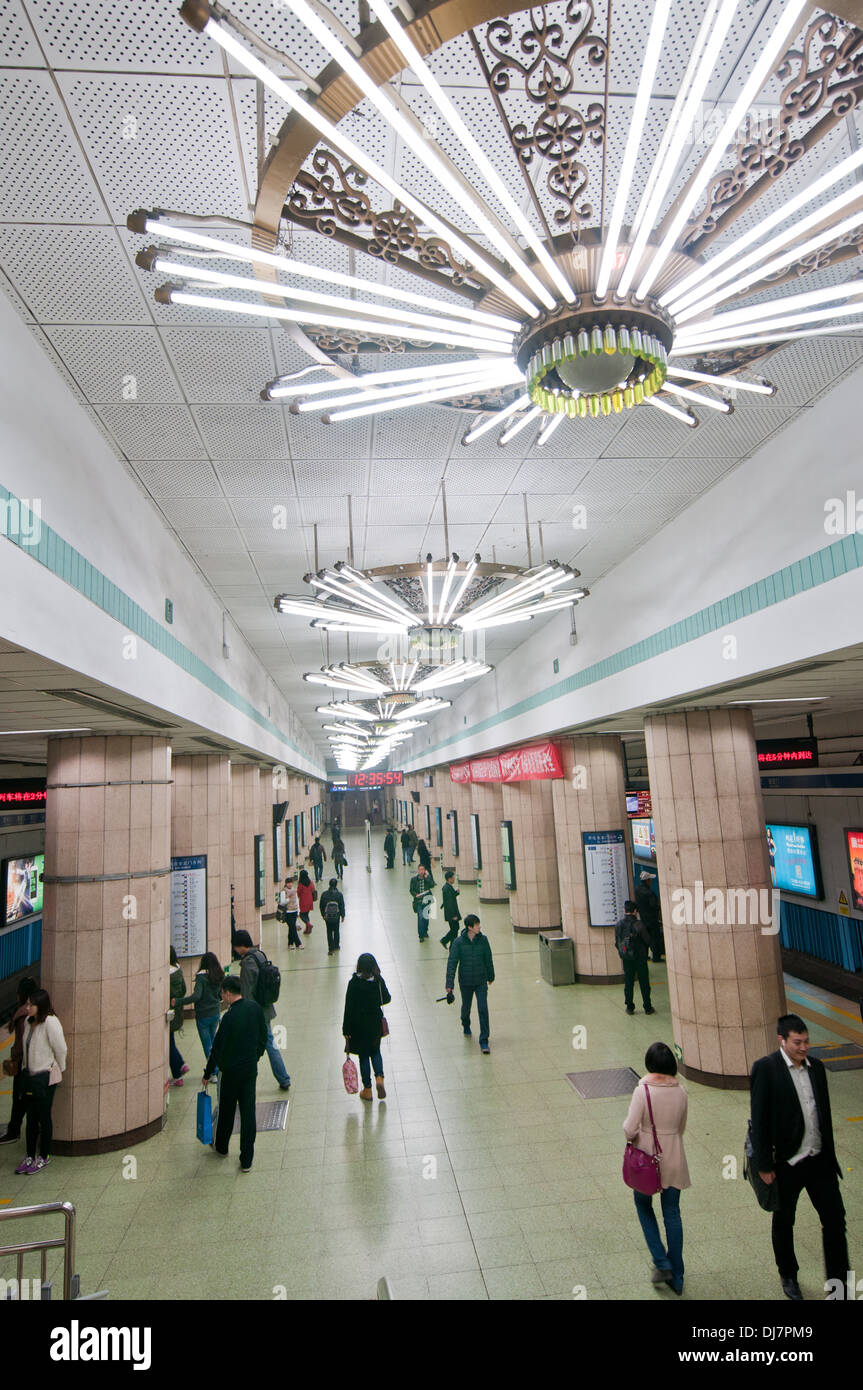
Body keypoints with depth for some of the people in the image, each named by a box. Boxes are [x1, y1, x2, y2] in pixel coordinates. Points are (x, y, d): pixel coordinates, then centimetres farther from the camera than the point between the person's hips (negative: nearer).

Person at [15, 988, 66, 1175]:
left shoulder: (50, 1022, -23)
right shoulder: (29, 1021, 0)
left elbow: (61, 1050, -16)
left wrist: (58, 1071, -3)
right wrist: (24, 1068, 15)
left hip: (45, 1077, -7)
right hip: (29, 1075, 7)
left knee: (44, 1118, 7)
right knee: (31, 1117, 17)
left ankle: (44, 1157, 24)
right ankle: (30, 1156, 32)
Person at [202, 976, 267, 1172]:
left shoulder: (230, 1017, -23)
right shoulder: (255, 1008, -6)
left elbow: (217, 1048, -15)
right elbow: (264, 1034, 7)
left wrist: (207, 1074, -3)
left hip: (232, 1070, -4)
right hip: (251, 1068, 4)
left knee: (227, 1110, 18)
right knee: (248, 1112, 9)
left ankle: (221, 1147, 40)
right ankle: (246, 1160, 14)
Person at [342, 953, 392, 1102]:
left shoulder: (354, 983, -19)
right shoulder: (379, 981, -10)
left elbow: (349, 1007, -15)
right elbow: (386, 999, 4)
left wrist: (346, 1030, -8)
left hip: (359, 1025, -3)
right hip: (375, 1023, 3)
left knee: (363, 1056, 13)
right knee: (375, 1052, 23)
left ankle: (367, 1090, 21)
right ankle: (379, 1077, 1)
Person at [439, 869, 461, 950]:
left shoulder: (448, 886, 6)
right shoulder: (447, 888, -25)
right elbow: (449, 903, -25)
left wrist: (457, 892, 0)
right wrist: (454, 915, -21)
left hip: (453, 912, 10)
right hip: (451, 913, -10)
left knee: (455, 928, 19)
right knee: (454, 929, 2)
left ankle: (444, 941, 31)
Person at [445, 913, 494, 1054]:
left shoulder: (483, 940, -9)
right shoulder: (458, 942, -15)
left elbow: (488, 959, 5)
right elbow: (452, 962, -14)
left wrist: (490, 976, 16)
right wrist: (449, 984, -19)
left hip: (481, 981, 0)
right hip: (465, 982, 0)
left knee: (483, 1009, -8)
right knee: (466, 1007, 18)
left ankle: (484, 1041, 3)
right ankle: (466, 1025, 50)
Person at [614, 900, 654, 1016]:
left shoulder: (619, 924, -4)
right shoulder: (638, 924, -17)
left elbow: (616, 942, 2)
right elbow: (647, 940, -9)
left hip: (626, 958, 3)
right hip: (640, 957, -3)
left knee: (628, 982, 12)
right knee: (644, 982, 9)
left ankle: (629, 1007, 16)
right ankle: (647, 1007, 16)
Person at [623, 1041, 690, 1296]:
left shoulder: (643, 1091, -22)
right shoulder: (680, 1092, -9)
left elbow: (630, 1128, -21)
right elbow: (681, 1128, 5)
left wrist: (631, 1136, 0)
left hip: (646, 1157, -3)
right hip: (673, 1158, 3)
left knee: (644, 1205, 22)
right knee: (672, 1213, 17)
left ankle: (661, 1263, 17)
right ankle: (676, 1278, 27)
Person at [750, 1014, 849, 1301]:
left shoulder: (816, 1066, 0)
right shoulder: (766, 1069, -19)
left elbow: (825, 1114, 10)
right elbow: (759, 1120, -16)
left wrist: (830, 1155, 12)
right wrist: (764, 1165, -14)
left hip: (819, 1159, 4)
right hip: (787, 1163, -4)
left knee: (835, 1219, 9)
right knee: (784, 1222, 15)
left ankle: (839, 1284, 29)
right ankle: (788, 1276, 39)